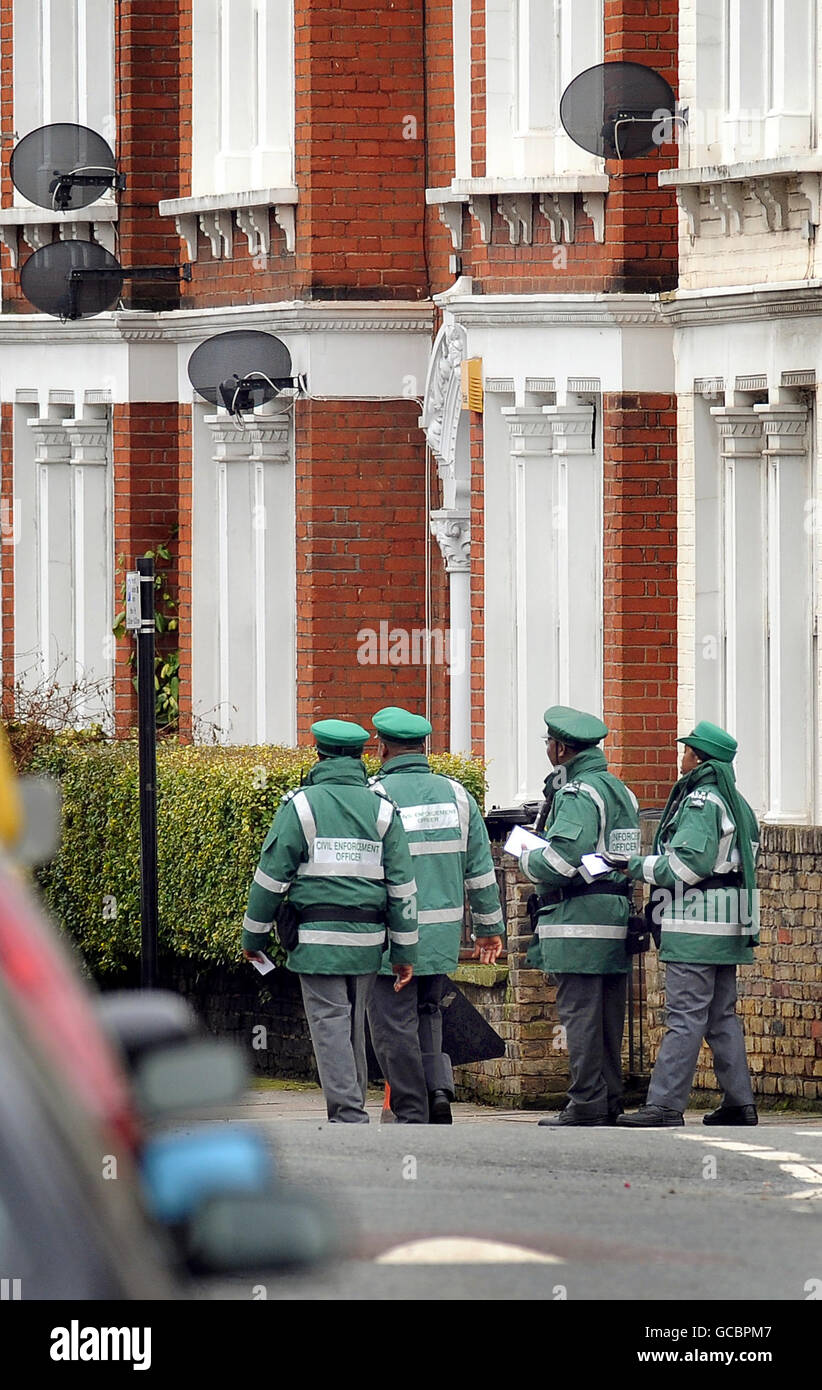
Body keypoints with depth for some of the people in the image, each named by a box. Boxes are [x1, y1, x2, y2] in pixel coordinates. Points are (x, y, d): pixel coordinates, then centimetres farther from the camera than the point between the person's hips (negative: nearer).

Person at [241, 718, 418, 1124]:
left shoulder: (302, 805, -3)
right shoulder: (381, 809, 8)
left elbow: (271, 876, -2)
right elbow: (402, 885, 7)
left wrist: (254, 936, 9)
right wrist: (404, 951, 11)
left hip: (318, 938, -4)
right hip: (367, 938, 4)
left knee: (330, 1024, -6)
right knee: (355, 1026, 14)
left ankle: (348, 1114, -14)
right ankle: (352, 1105, 19)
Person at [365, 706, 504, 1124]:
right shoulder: (456, 795, 6)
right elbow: (480, 868, 10)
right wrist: (489, 926, 19)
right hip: (444, 932, 5)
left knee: (395, 1024, 1)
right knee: (427, 1012, 22)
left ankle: (412, 1115, 1)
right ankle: (438, 1086, 3)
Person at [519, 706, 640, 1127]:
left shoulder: (577, 794, -12)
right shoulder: (620, 791, 17)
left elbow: (562, 858, -22)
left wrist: (527, 859, -1)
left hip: (579, 922, -9)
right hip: (617, 918, 9)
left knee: (579, 1013, -7)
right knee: (608, 1016, 11)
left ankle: (586, 1104, -9)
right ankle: (609, 1100, 14)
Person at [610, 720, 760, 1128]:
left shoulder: (701, 802, -12)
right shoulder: (736, 804, 16)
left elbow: (686, 865, -19)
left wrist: (637, 866, -8)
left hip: (695, 927, -10)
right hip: (728, 927, 10)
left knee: (685, 1018, -11)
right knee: (721, 1017, 13)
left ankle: (665, 1105, -14)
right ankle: (739, 1103, 13)